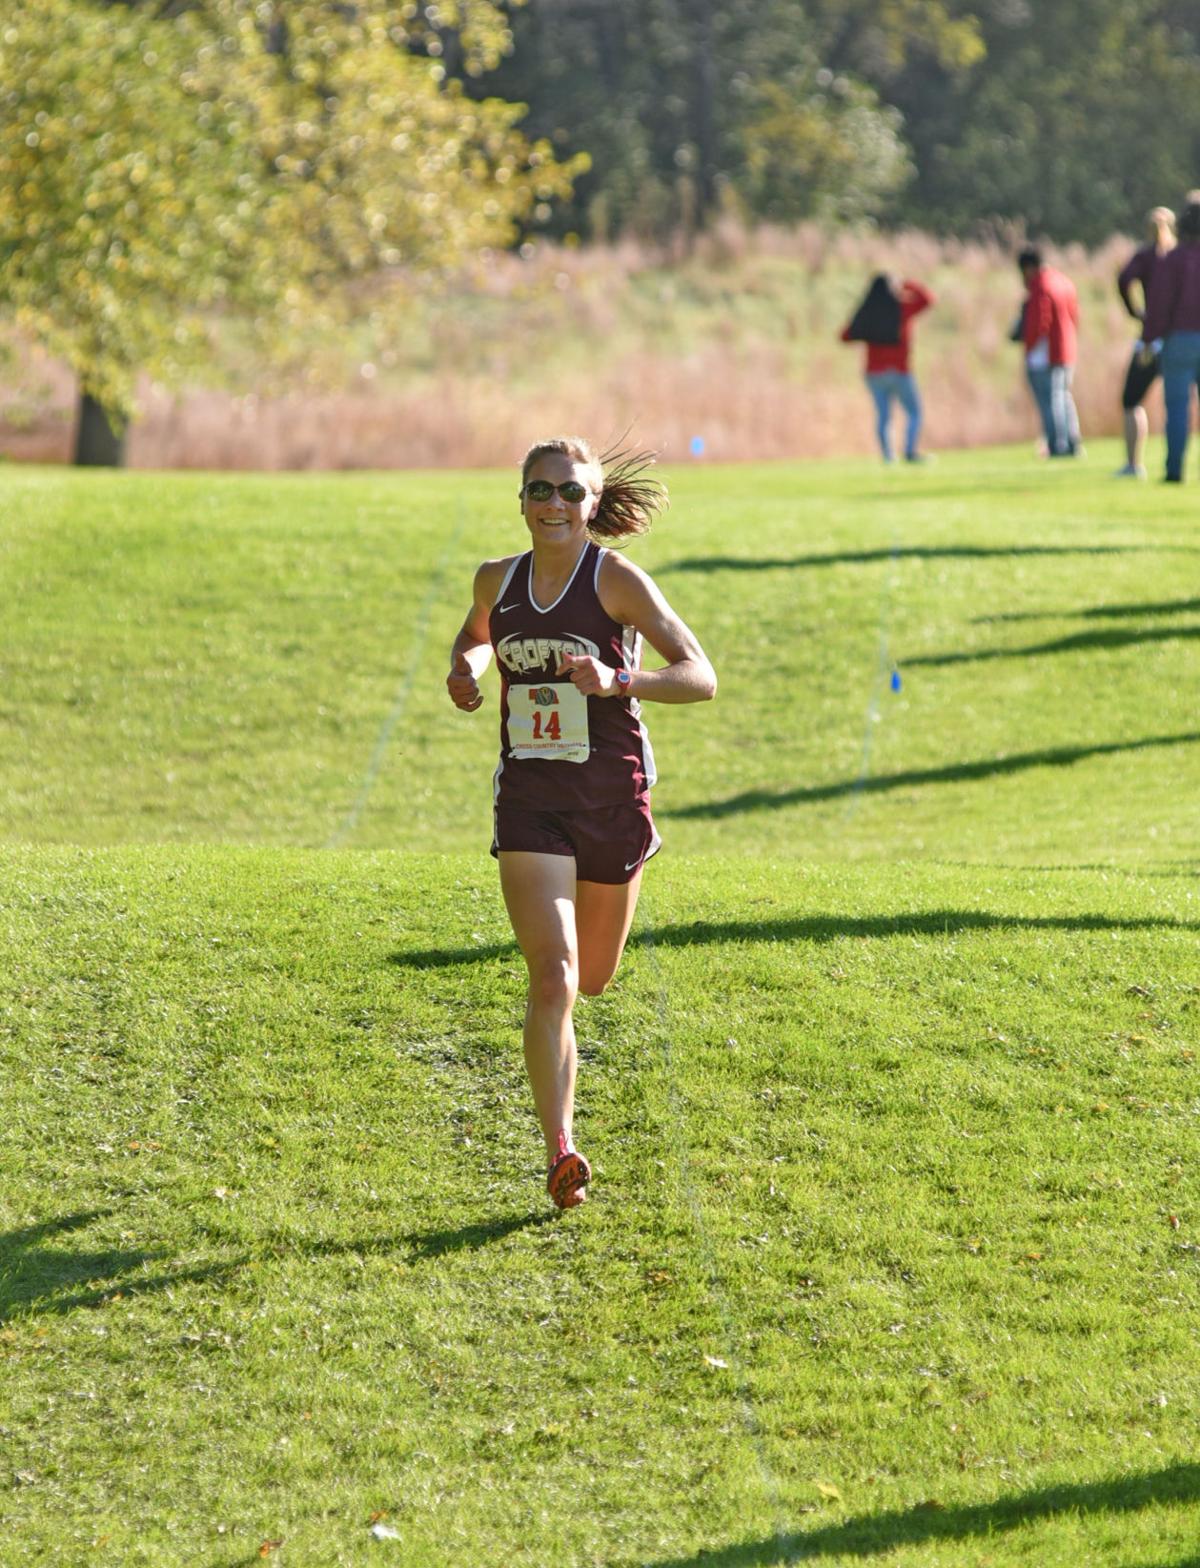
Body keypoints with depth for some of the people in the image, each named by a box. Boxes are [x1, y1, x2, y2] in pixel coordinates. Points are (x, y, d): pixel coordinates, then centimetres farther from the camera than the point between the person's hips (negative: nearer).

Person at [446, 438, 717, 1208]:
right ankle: (561, 1151, -16)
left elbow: (701, 678, -13)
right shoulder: (498, 580, 3)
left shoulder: (619, 580, -9)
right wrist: (467, 665, 4)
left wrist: (616, 680, -28)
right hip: (529, 799, 1)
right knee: (552, 977, -16)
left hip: (613, 796, -1)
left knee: (592, 978, 15)